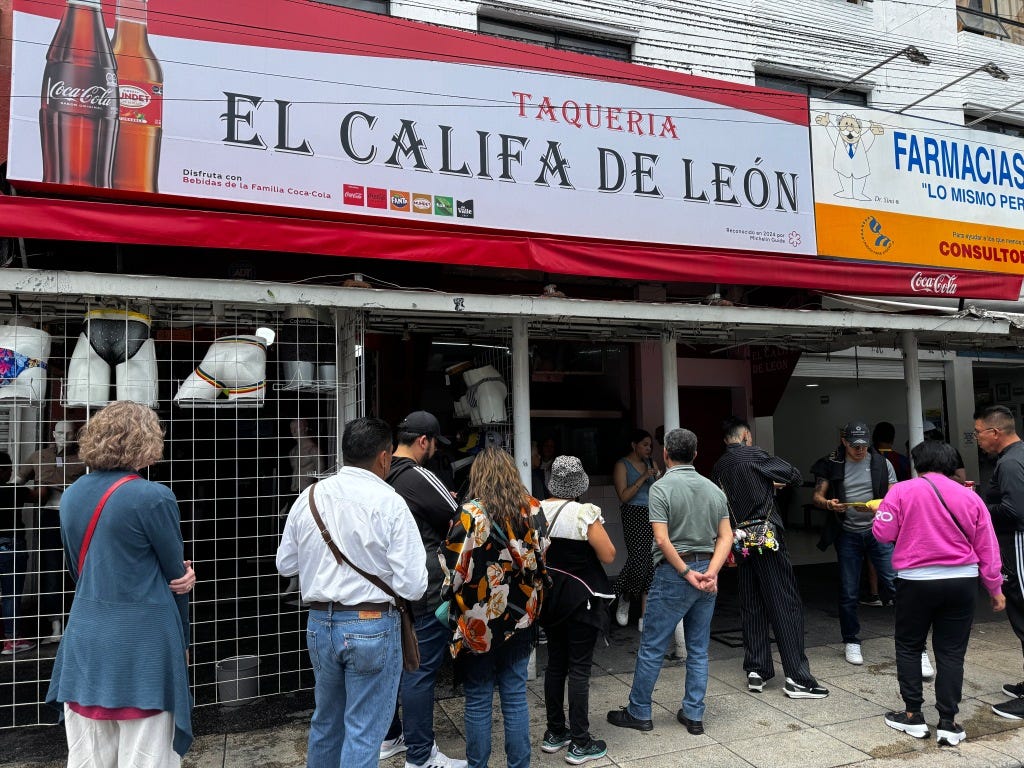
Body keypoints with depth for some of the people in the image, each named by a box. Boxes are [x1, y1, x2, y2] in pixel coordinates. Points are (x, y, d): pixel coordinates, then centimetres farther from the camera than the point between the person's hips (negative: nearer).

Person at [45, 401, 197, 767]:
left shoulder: (71, 495, 6)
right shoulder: (154, 497, -14)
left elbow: (78, 570, 15)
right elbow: (177, 575, -5)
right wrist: (182, 640, 11)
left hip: (85, 642, 6)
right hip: (142, 643, -6)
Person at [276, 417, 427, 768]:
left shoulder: (309, 497, -2)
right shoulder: (390, 503, -16)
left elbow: (285, 564, 9)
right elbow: (412, 586, -16)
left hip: (320, 624, 5)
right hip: (372, 627, -5)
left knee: (325, 720, 25)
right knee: (364, 731, 8)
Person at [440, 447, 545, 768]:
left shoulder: (471, 514, -16)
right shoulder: (533, 511, -1)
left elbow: (455, 568, -15)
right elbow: (541, 563, 6)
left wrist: (451, 606, 2)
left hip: (478, 624, -4)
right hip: (519, 621, 4)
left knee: (478, 703, 10)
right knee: (515, 699, 14)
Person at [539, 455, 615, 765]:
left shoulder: (537, 510, 0)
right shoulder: (585, 513, -18)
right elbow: (608, 555, -14)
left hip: (550, 594, 6)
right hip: (581, 597, -6)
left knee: (555, 663, 16)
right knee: (579, 668, 2)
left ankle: (554, 733, 27)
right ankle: (580, 744, 10)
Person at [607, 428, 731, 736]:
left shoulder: (662, 487, -11)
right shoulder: (714, 489, 6)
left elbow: (663, 540, -19)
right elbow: (726, 537, 0)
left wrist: (687, 573, -13)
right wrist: (711, 571, -8)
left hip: (673, 572, -5)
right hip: (707, 573, 6)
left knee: (652, 647, 6)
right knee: (698, 649, 14)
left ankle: (639, 713, 16)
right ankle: (694, 715, 20)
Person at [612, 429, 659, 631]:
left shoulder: (650, 464, 18)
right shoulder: (622, 465, 1)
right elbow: (624, 496, -10)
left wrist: (657, 477, 5)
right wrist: (643, 478, -12)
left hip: (653, 516, 6)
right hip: (634, 516, -6)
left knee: (652, 566, 1)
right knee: (638, 562, -16)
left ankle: (645, 616, 8)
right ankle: (624, 600, 14)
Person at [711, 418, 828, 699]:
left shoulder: (718, 467, 10)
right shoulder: (753, 455, -7)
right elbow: (795, 476, -3)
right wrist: (776, 483, 15)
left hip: (741, 544, 6)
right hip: (766, 538, -6)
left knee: (751, 607, 12)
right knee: (786, 604, -2)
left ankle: (756, 671, 14)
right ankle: (797, 678, -1)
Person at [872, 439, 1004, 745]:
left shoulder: (902, 491, -7)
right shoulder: (969, 496, 2)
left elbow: (882, 533, -8)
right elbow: (987, 547, 6)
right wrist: (995, 588, 14)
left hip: (916, 581, -2)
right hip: (962, 582, 3)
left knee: (909, 646, 14)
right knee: (951, 652, 10)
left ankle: (913, 715, 18)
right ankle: (948, 723, 12)